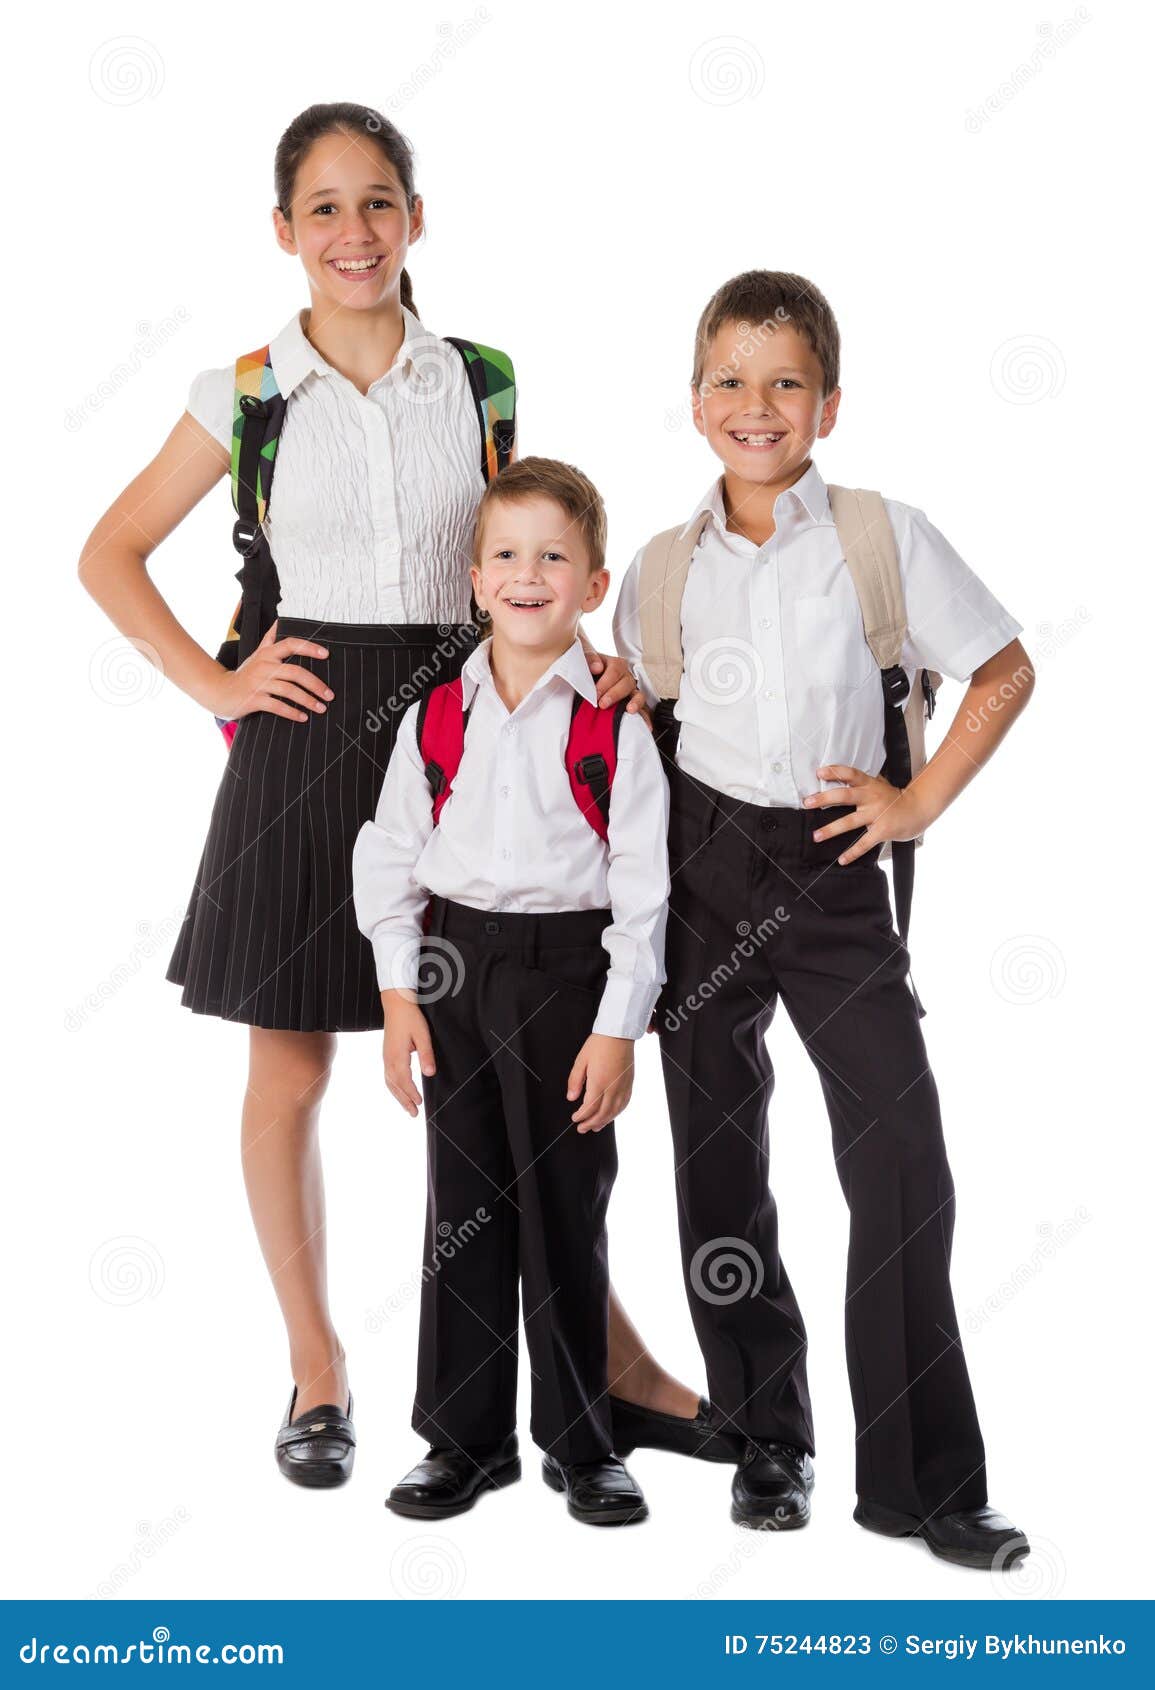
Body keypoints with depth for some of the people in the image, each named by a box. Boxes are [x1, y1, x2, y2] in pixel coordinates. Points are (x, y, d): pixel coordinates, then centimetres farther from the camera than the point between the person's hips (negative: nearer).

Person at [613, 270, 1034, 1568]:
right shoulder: (663, 566, 5)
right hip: (700, 868, 3)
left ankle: (922, 1478, 5)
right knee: (719, 1160, 8)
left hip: (833, 868, -2)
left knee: (901, 1158, -7)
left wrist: (923, 801, -3)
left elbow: (1004, 671, 4)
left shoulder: (887, 536, -3)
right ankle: (767, 1444, 24)